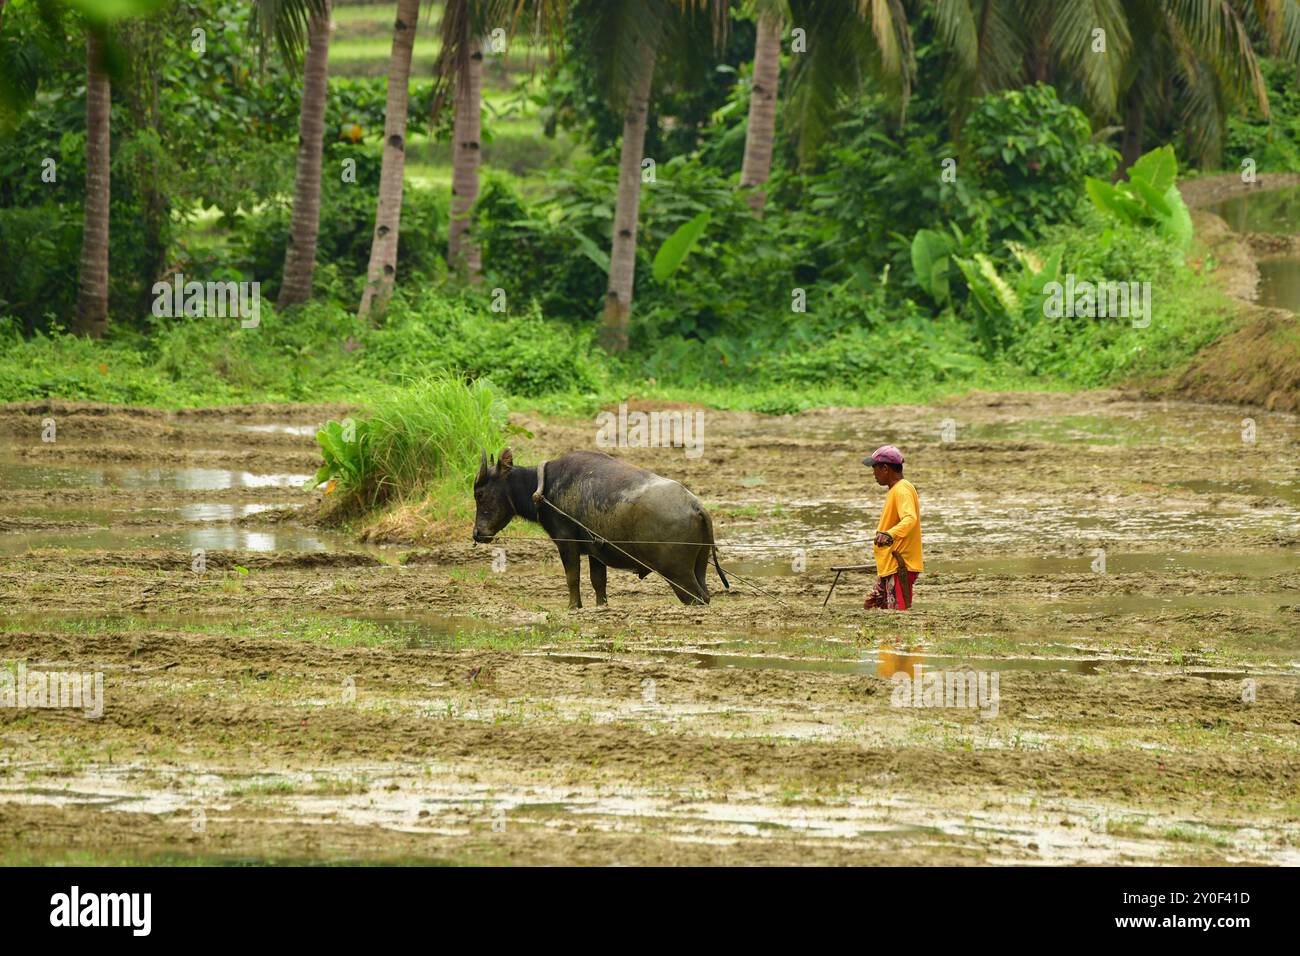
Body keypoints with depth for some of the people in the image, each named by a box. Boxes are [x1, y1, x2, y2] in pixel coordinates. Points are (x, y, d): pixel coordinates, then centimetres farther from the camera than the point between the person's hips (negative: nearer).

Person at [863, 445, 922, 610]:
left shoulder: (902, 491, -16)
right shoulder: (895, 490, 17)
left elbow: (910, 519, -34)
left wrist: (890, 534, -52)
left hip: (900, 567, -11)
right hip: (889, 566, 11)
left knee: (898, 615, -14)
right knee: (871, 605, 13)